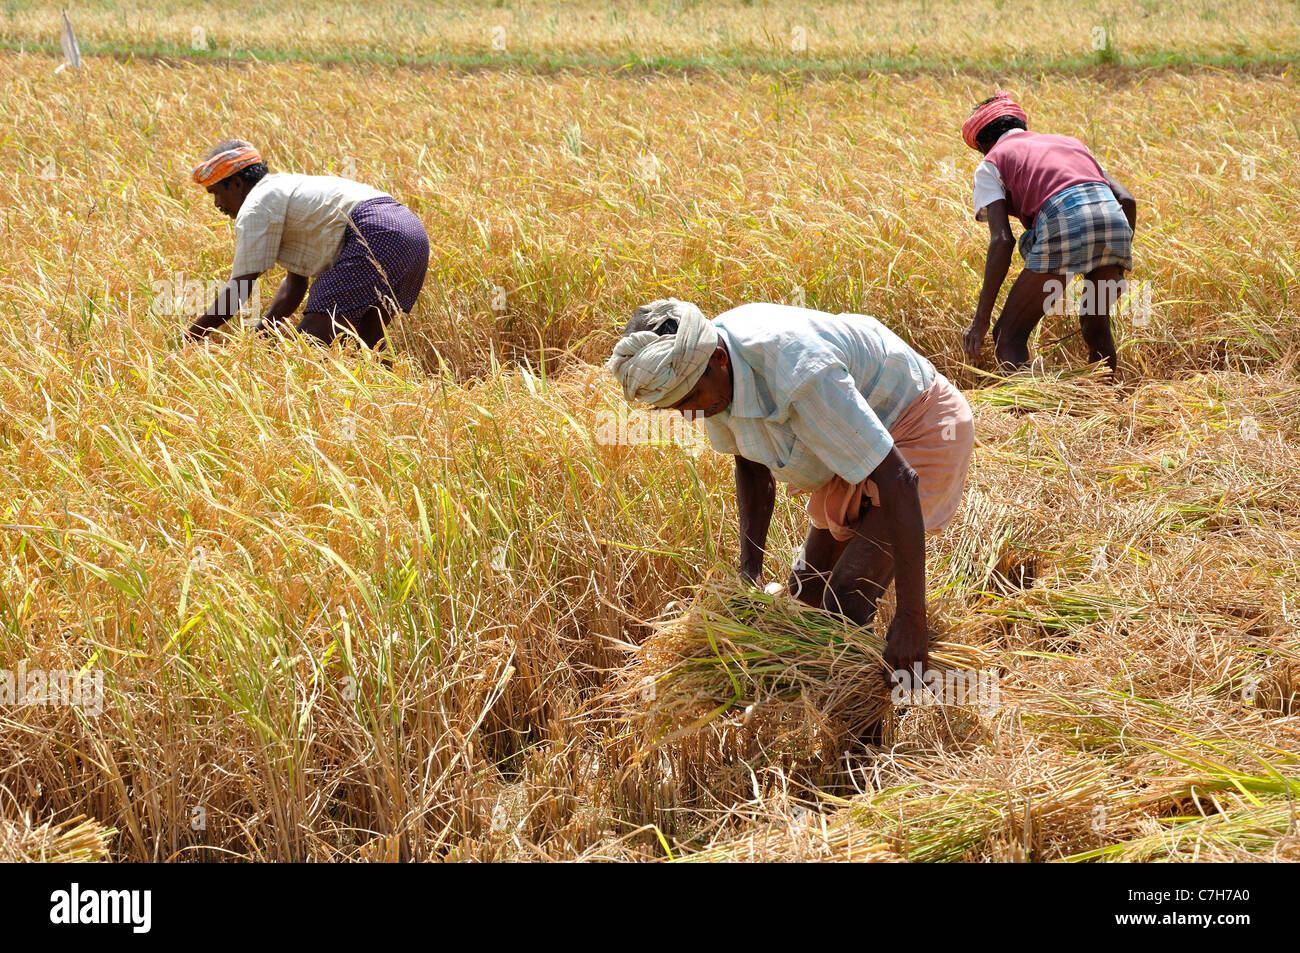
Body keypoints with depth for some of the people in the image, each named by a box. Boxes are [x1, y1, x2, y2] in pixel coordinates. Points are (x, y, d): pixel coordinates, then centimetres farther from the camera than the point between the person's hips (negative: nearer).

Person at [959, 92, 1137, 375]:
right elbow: (1126, 199, 22)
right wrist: (1118, 268, 30)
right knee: (1095, 325, 27)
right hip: (1114, 218, 5)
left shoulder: (991, 164, 19)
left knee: (1009, 336, 5)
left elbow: (1001, 242, 4)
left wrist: (981, 319, 3)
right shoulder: (1070, 142, 34)